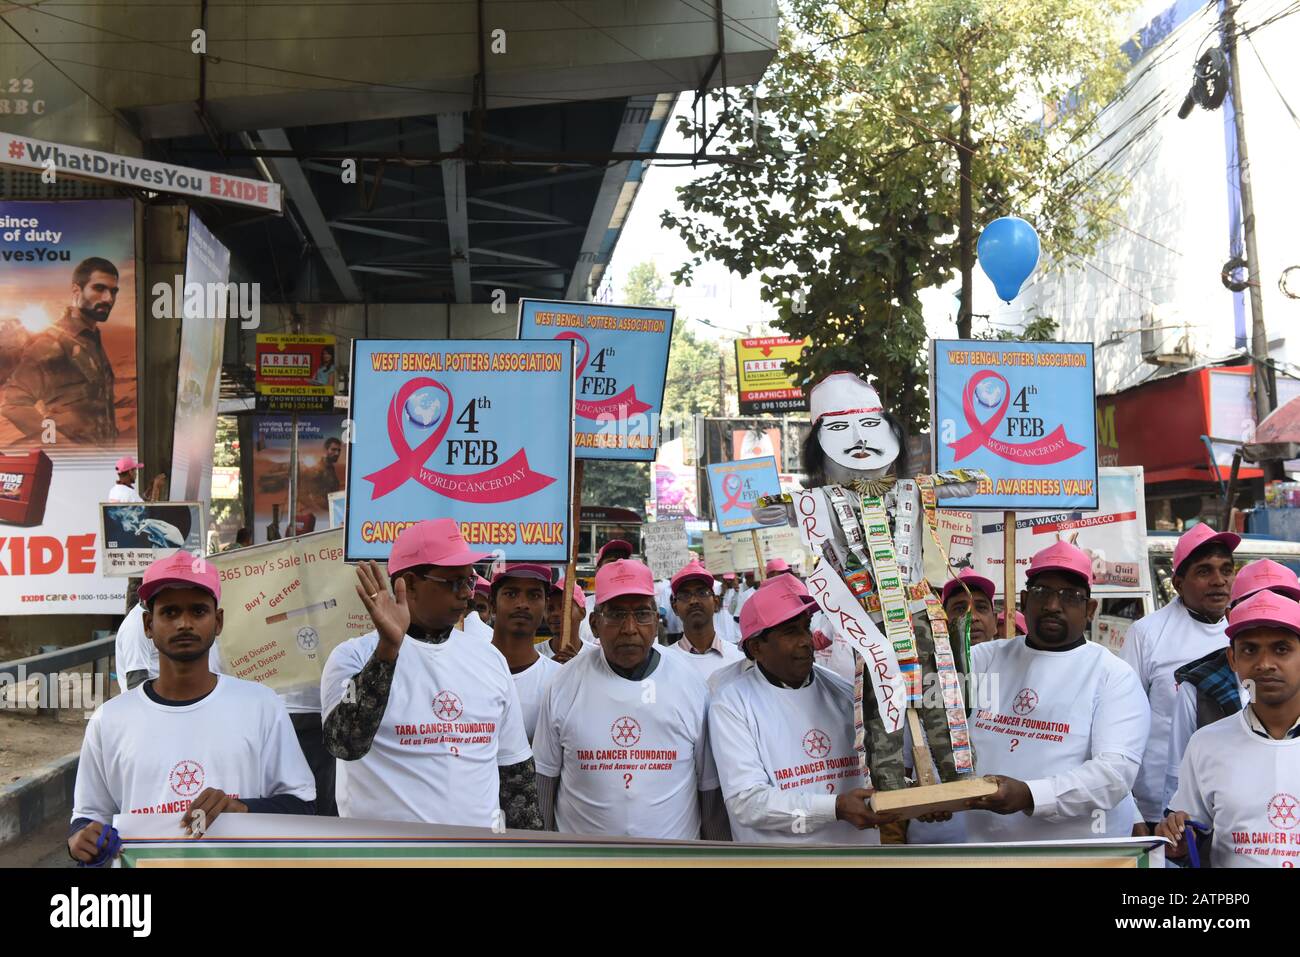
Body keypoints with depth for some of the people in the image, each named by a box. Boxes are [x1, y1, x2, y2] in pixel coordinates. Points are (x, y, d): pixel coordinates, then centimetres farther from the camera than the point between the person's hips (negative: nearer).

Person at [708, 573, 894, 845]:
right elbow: (745, 801, -21)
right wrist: (836, 807, -29)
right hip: (777, 846, -4)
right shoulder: (730, 702, -13)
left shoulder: (843, 692, 1)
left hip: (860, 843, 4)